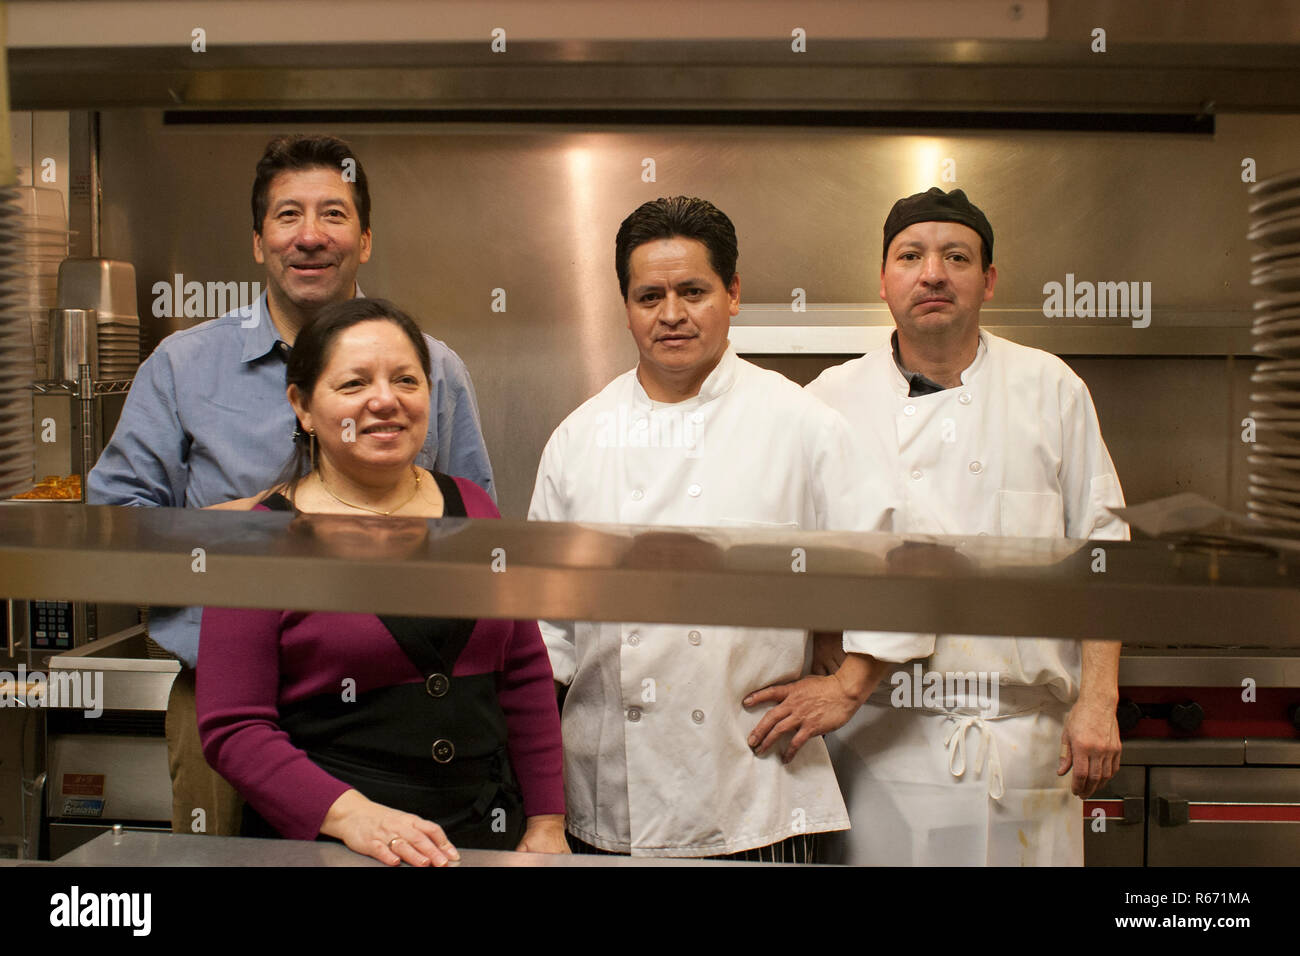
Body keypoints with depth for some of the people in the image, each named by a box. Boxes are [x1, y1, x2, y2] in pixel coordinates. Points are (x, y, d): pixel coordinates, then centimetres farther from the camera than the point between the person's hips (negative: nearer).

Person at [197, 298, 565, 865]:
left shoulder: (472, 509, 5)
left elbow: (525, 676, 7)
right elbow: (234, 730, -10)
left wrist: (547, 824, 2)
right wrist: (351, 815, -22)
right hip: (318, 843, -3)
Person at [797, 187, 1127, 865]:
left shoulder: (1050, 388, 3)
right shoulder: (833, 400, 1)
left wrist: (1099, 701, -1)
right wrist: (838, 667, -7)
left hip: (1023, 731, 1)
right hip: (882, 732, 0)